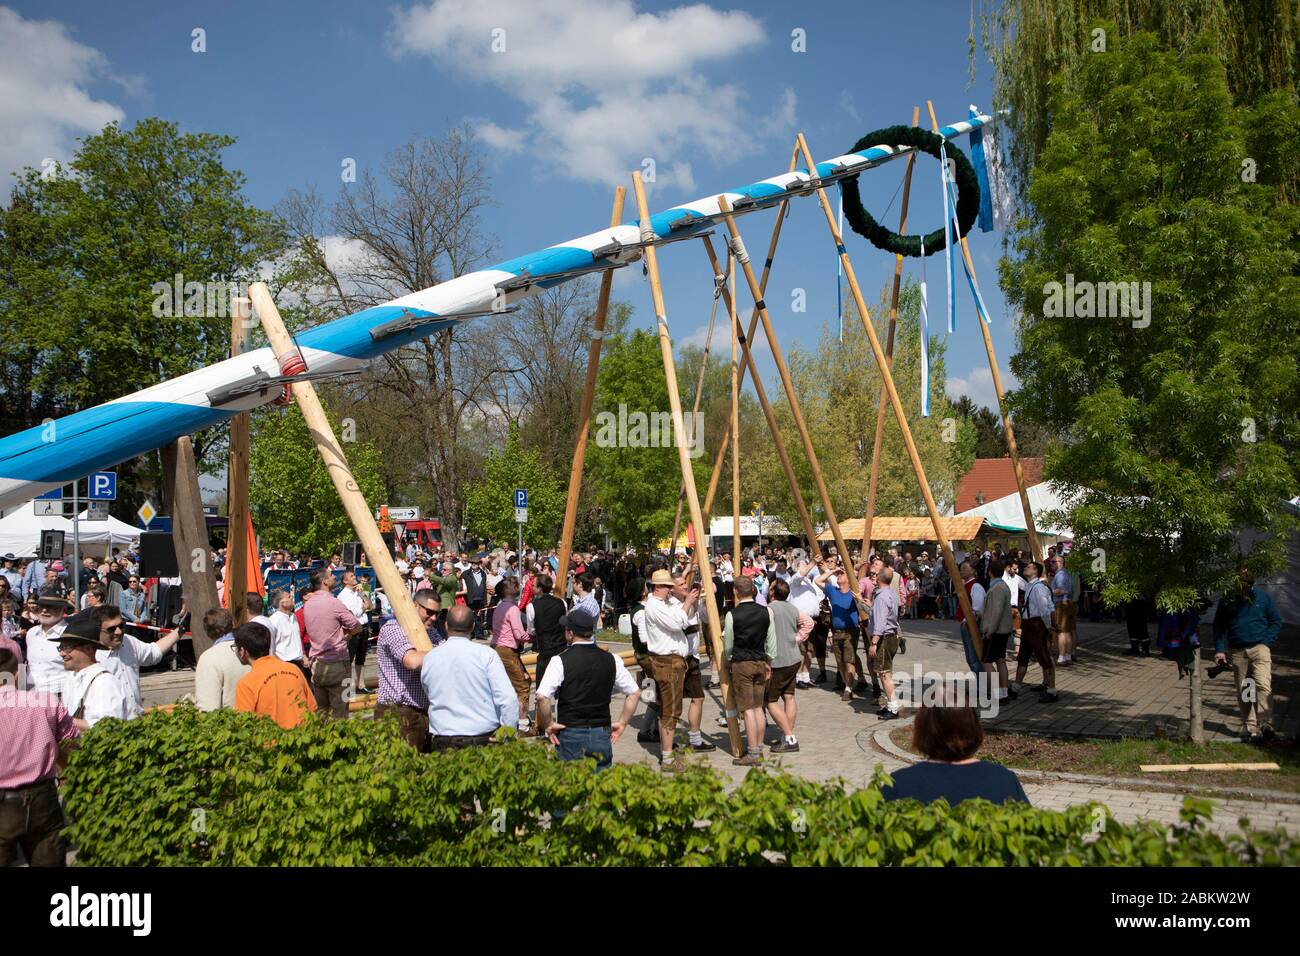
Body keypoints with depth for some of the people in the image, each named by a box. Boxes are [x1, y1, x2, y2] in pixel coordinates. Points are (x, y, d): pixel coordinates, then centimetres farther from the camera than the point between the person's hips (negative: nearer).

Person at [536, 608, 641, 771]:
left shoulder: (560, 661, -10)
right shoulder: (611, 660, 2)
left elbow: (542, 697, -20)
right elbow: (635, 693, 7)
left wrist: (547, 725, -6)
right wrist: (622, 723, 11)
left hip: (570, 735, -3)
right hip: (602, 735, 3)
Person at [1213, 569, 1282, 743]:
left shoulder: (1262, 596, -1)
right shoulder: (1226, 600, 1)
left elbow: (1276, 621, 6)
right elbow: (1219, 626, 7)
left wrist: (1266, 642, -5)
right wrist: (1219, 649, -1)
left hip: (1259, 648, -2)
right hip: (1237, 651, 2)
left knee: (1263, 684, -19)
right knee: (1242, 692, 5)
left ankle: (1265, 724, -19)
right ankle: (1249, 727, 12)